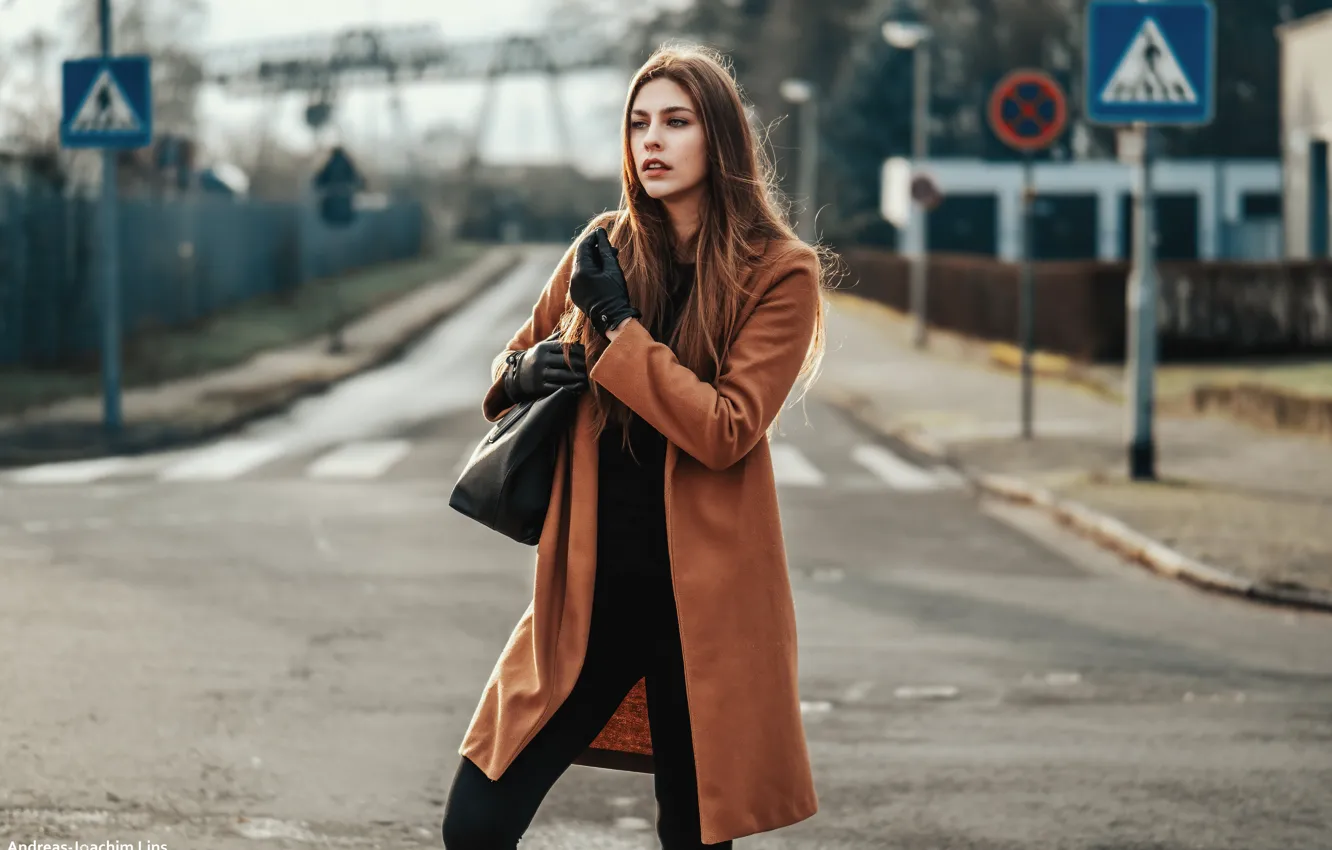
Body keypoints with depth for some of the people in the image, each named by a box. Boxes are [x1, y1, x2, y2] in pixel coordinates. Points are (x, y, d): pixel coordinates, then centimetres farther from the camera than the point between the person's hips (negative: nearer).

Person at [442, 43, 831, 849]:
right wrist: (524, 373, -1)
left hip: (701, 599, -3)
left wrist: (619, 324, -14)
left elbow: (725, 432, -15)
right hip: (590, 582, 4)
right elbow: (518, 359, 22)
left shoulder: (778, 272, -5)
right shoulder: (604, 250, 7)